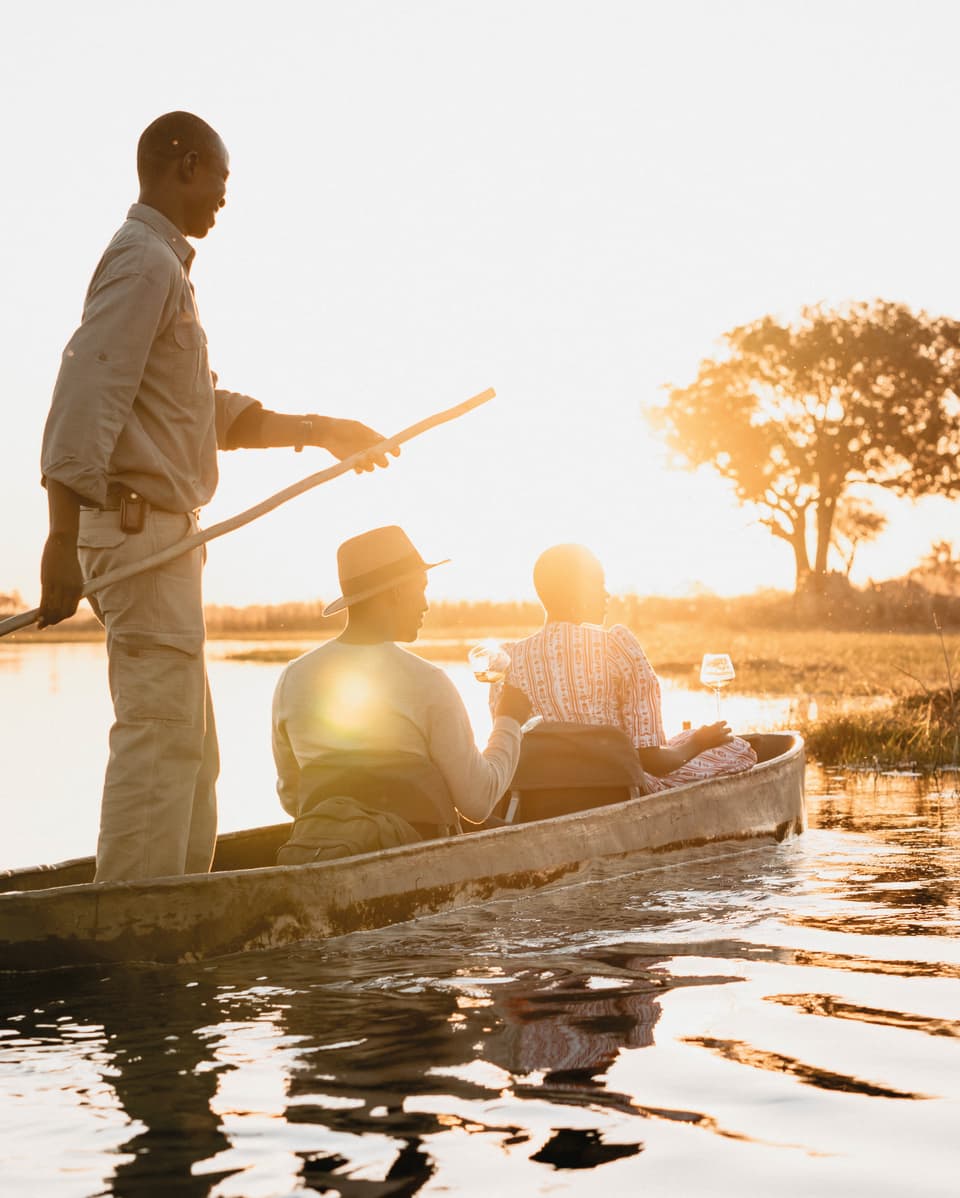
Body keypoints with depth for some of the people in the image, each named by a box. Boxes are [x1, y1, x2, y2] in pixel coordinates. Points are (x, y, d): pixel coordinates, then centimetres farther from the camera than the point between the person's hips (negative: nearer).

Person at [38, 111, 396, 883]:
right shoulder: (144, 263, -10)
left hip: (163, 535, 10)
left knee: (189, 749, 13)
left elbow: (216, 415, 25)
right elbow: (85, 398, -21)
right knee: (159, 734, -11)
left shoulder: (164, 266, 22)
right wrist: (63, 538, -27)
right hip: (140, 526, -10)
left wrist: (318, 432, 23)